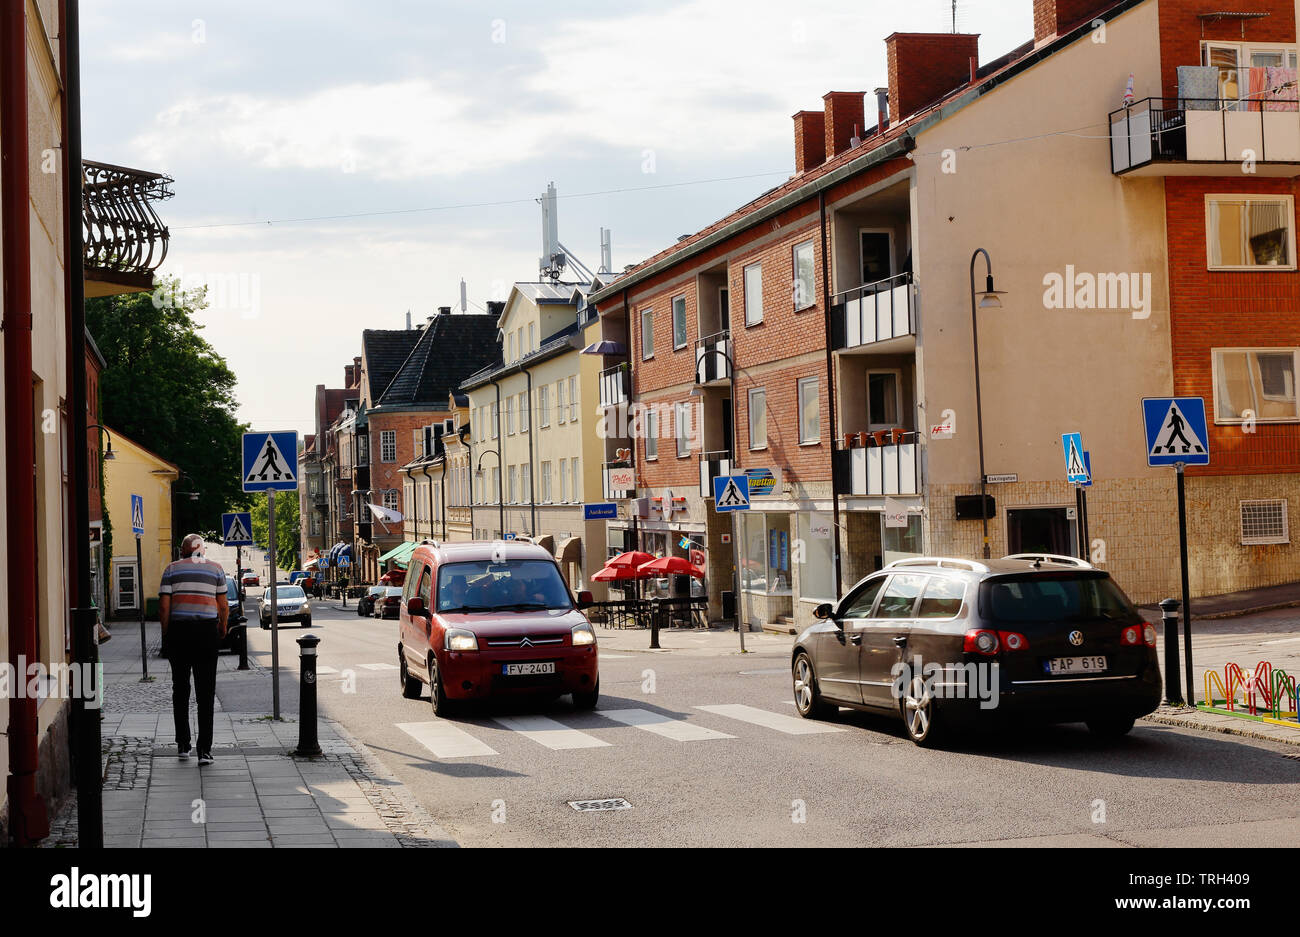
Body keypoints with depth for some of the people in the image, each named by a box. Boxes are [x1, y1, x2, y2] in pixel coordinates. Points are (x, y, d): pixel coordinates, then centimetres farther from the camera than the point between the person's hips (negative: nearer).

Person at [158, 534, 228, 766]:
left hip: (178, 631, 0)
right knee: (205, 692, 0)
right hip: (207, 630, 0)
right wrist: (223, 630, 19)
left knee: (180, 688, 13)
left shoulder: (172, 569, 4)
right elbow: (223, 606, 4)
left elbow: (164, 606, -2)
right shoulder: (216, 569, 5)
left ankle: (183, 745, 15)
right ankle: (204, 750, -6)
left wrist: (166, 634, 7)